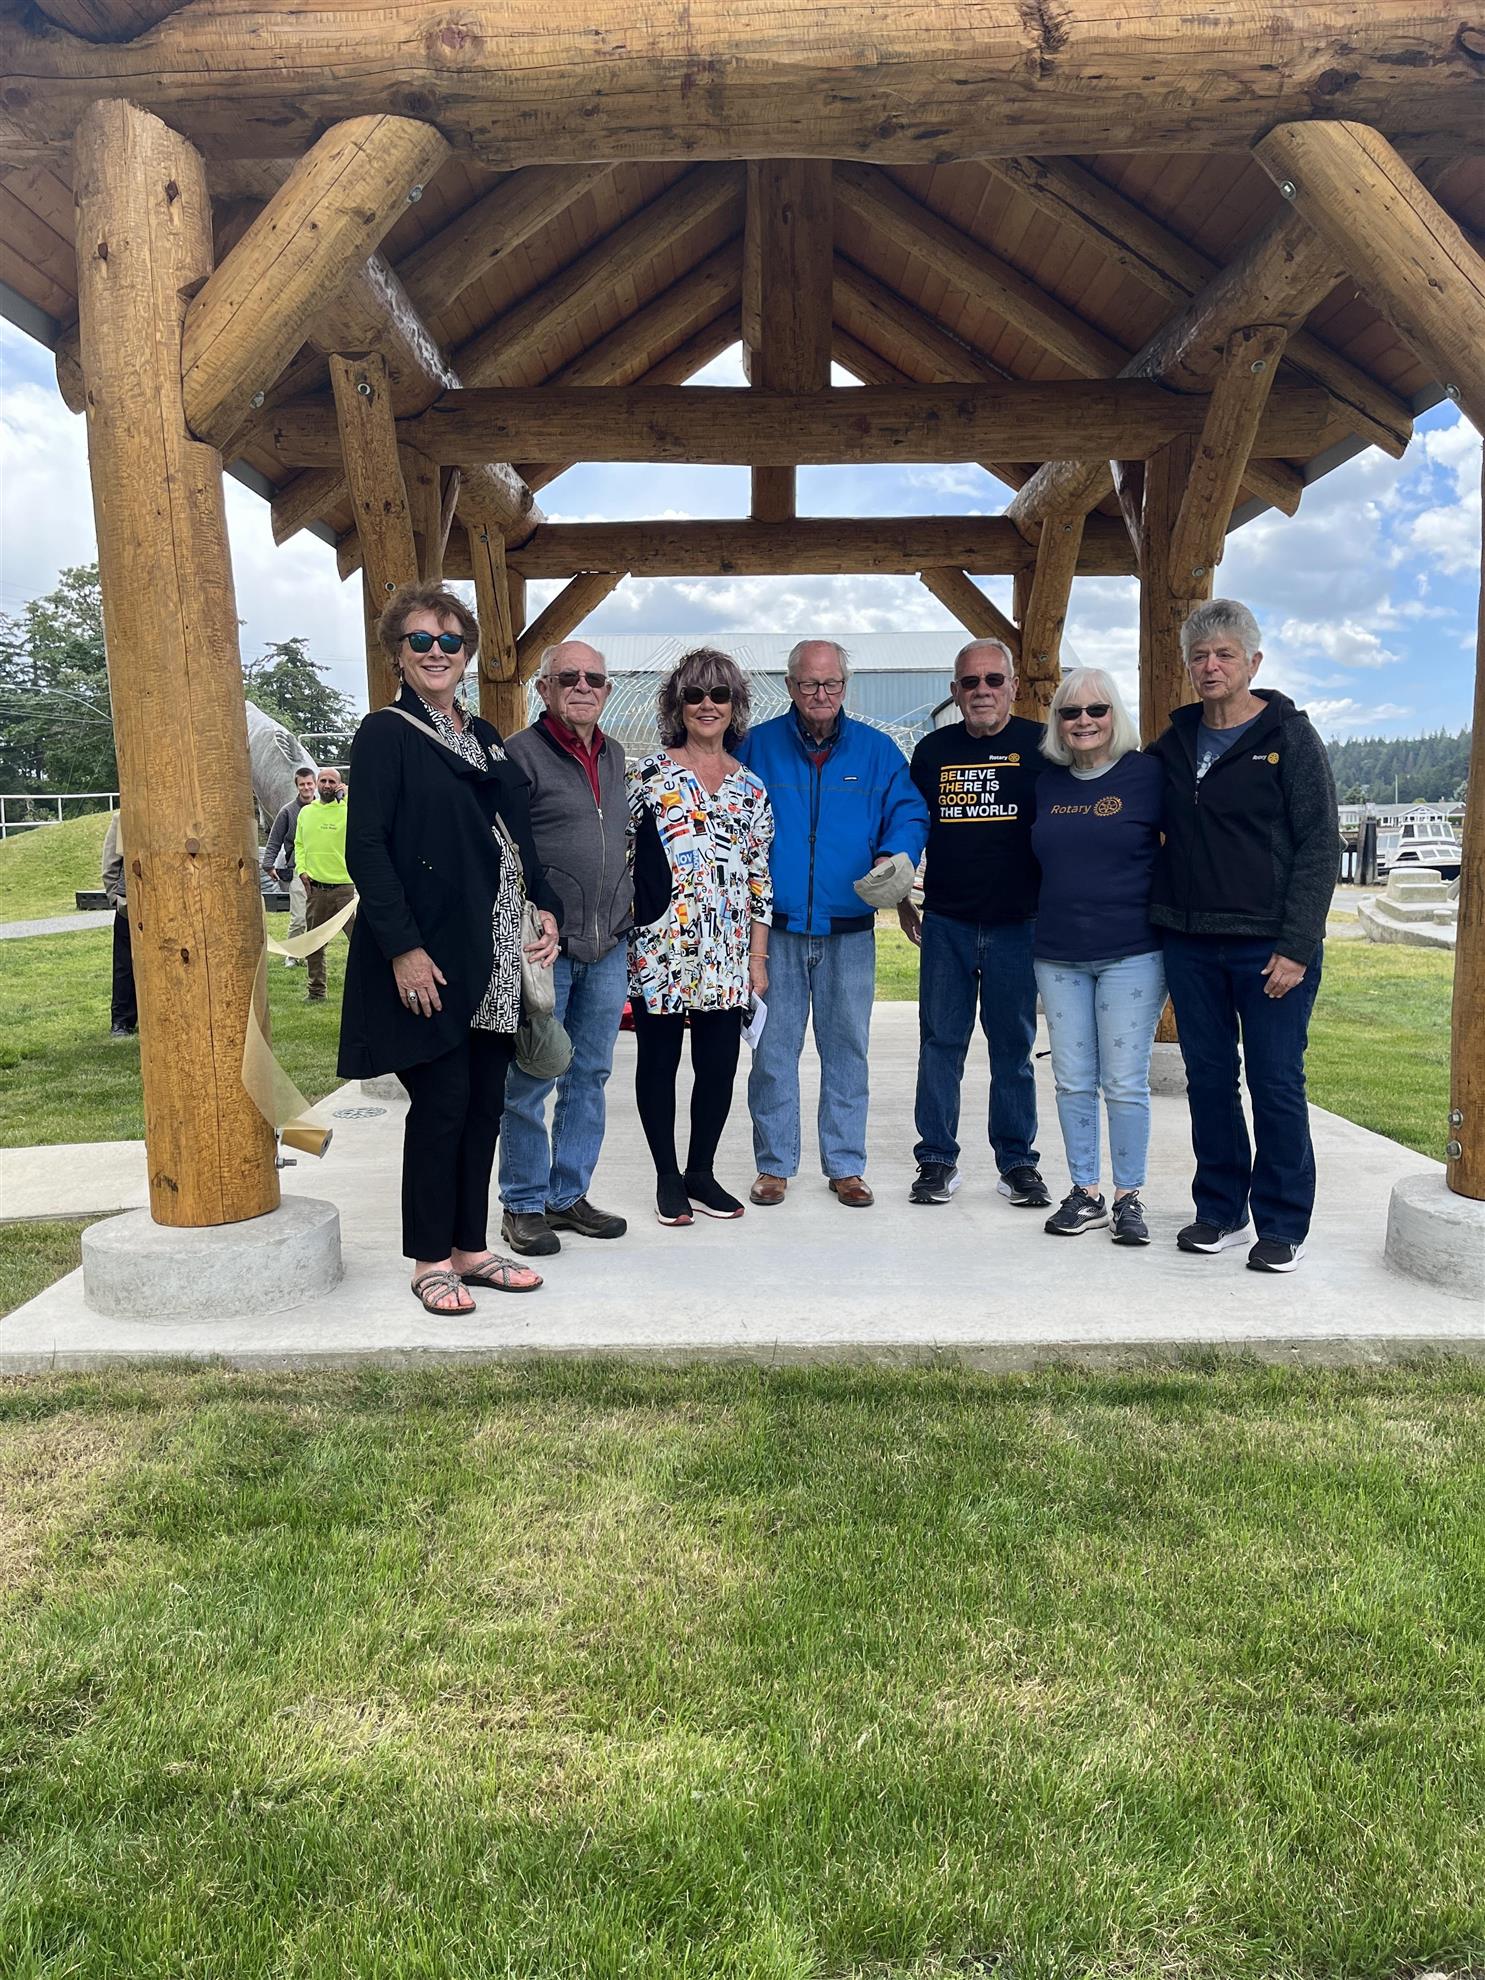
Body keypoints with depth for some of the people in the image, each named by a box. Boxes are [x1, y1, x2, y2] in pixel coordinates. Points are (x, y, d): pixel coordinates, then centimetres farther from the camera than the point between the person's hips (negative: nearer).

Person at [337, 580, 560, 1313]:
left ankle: (470, 1247, 22)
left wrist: (545, 907, 6)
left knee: (485, 1102, 9)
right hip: (428, 959, -7)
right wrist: (402, 947, -19)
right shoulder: (385, 734, -5)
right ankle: (430, 1260, 11)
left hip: (494, 959, 7)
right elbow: (364, 847, -12)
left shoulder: (483, 737, 16)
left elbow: (518, 834, 21)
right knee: (442, 1102, -3)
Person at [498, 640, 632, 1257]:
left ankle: (568, 1194, 23)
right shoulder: (520, 754, -5)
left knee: (590, 1075, 12)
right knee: (531, 1079, 1)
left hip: (608, 946, 7)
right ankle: (523, 1205, 13)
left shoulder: (614, 755, 15)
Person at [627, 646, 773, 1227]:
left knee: (719, 1065, 6)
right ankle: (668, 1179, 20)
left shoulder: (751, 786, 9)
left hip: (726, 957, 3)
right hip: (657, 952, -3)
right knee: (658, 1061, 6)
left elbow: (759, 874, 10)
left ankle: (702, 1172, 23)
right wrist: (619, 933, -4)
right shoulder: (649, 773, 0)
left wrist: (758, 955, 6)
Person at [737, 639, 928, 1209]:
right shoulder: (758, 746, 4)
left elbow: (909, 814, 6)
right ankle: (774, 1164, 17)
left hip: (849, 930, 1)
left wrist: (894, 857, -16)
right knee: (772, 1049, 4)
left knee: (846, 1048, 8)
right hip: (775, 927, -1)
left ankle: (845, 1165, 20)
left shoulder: (877, 750, 7)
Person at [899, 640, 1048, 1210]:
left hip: (1017, 922, -1)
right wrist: (903, 901, 12)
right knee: (940, 1042, 5)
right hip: (946, 922, 2)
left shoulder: (1039, 746, 1)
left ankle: (1017, 1162, 18)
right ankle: (937, 1159, 14)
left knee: (1013, 1046, 7)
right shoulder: (933, 749, 8)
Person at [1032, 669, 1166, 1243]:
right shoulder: (1047, 781, 10)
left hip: (1131, 953, -4)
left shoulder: (1146, 774, -3)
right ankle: (1085, 1194, 20)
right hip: (1058, 954, 4)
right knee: (1072, 1082, 8)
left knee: (1124, 1083, 0)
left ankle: (1129, 1197, 14)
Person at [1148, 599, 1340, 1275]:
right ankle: (1220, 1212, 23)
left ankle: (1282, 1226, 13)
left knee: (1276, 1085, 0)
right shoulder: (1173, 744, 10)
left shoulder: (1290, 738, -3)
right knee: (1208, 1079, 10)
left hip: (1270, 946, -4)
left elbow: (1320, 847, -7)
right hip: (1190, 942, 5)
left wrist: (1296, 946, -13)